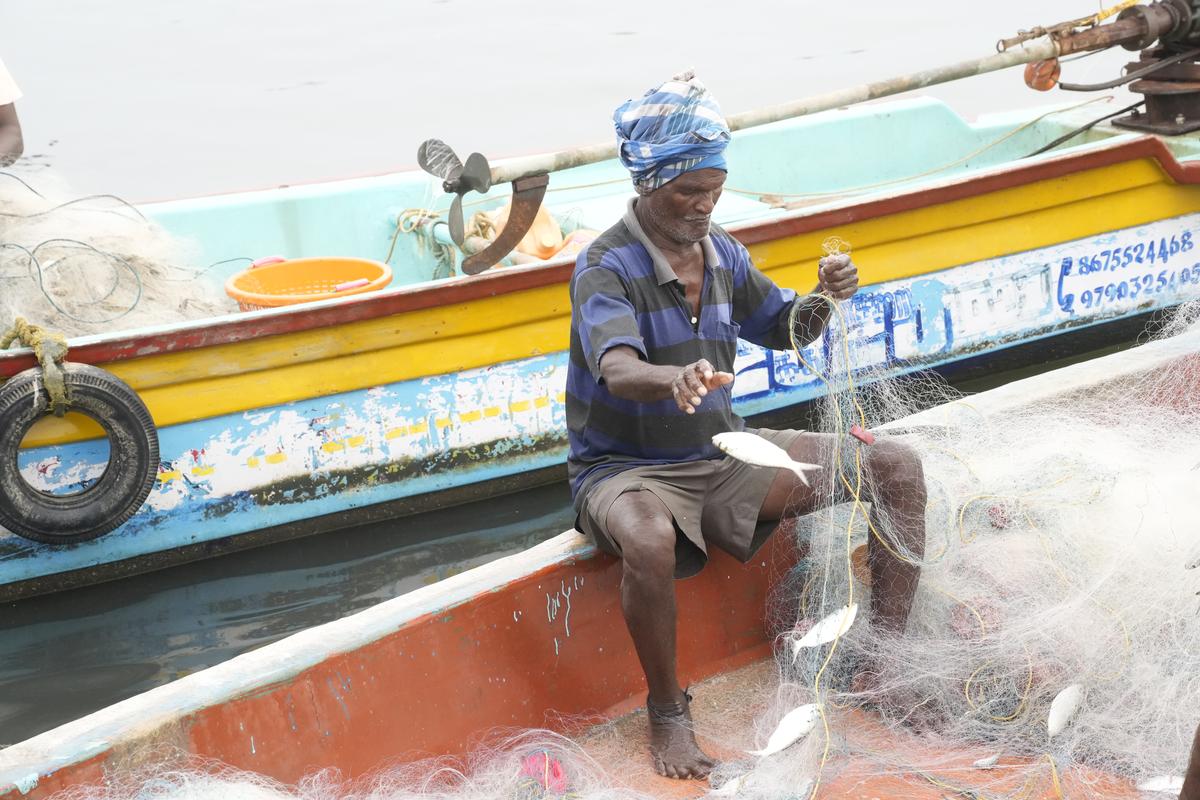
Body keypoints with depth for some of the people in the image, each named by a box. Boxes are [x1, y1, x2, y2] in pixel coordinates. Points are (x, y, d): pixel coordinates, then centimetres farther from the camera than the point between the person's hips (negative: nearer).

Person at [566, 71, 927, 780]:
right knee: (650, 543, -43)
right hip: (628, 469, -6)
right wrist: (674, 380, -59)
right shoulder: (606, 268, -17)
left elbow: (781, 328, 16)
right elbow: (617, 368, -36)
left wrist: (822, 302, -8)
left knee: (897, 468, -3)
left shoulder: (719, 250, 4)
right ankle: (669, 714, -17)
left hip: (723, 452, 7)